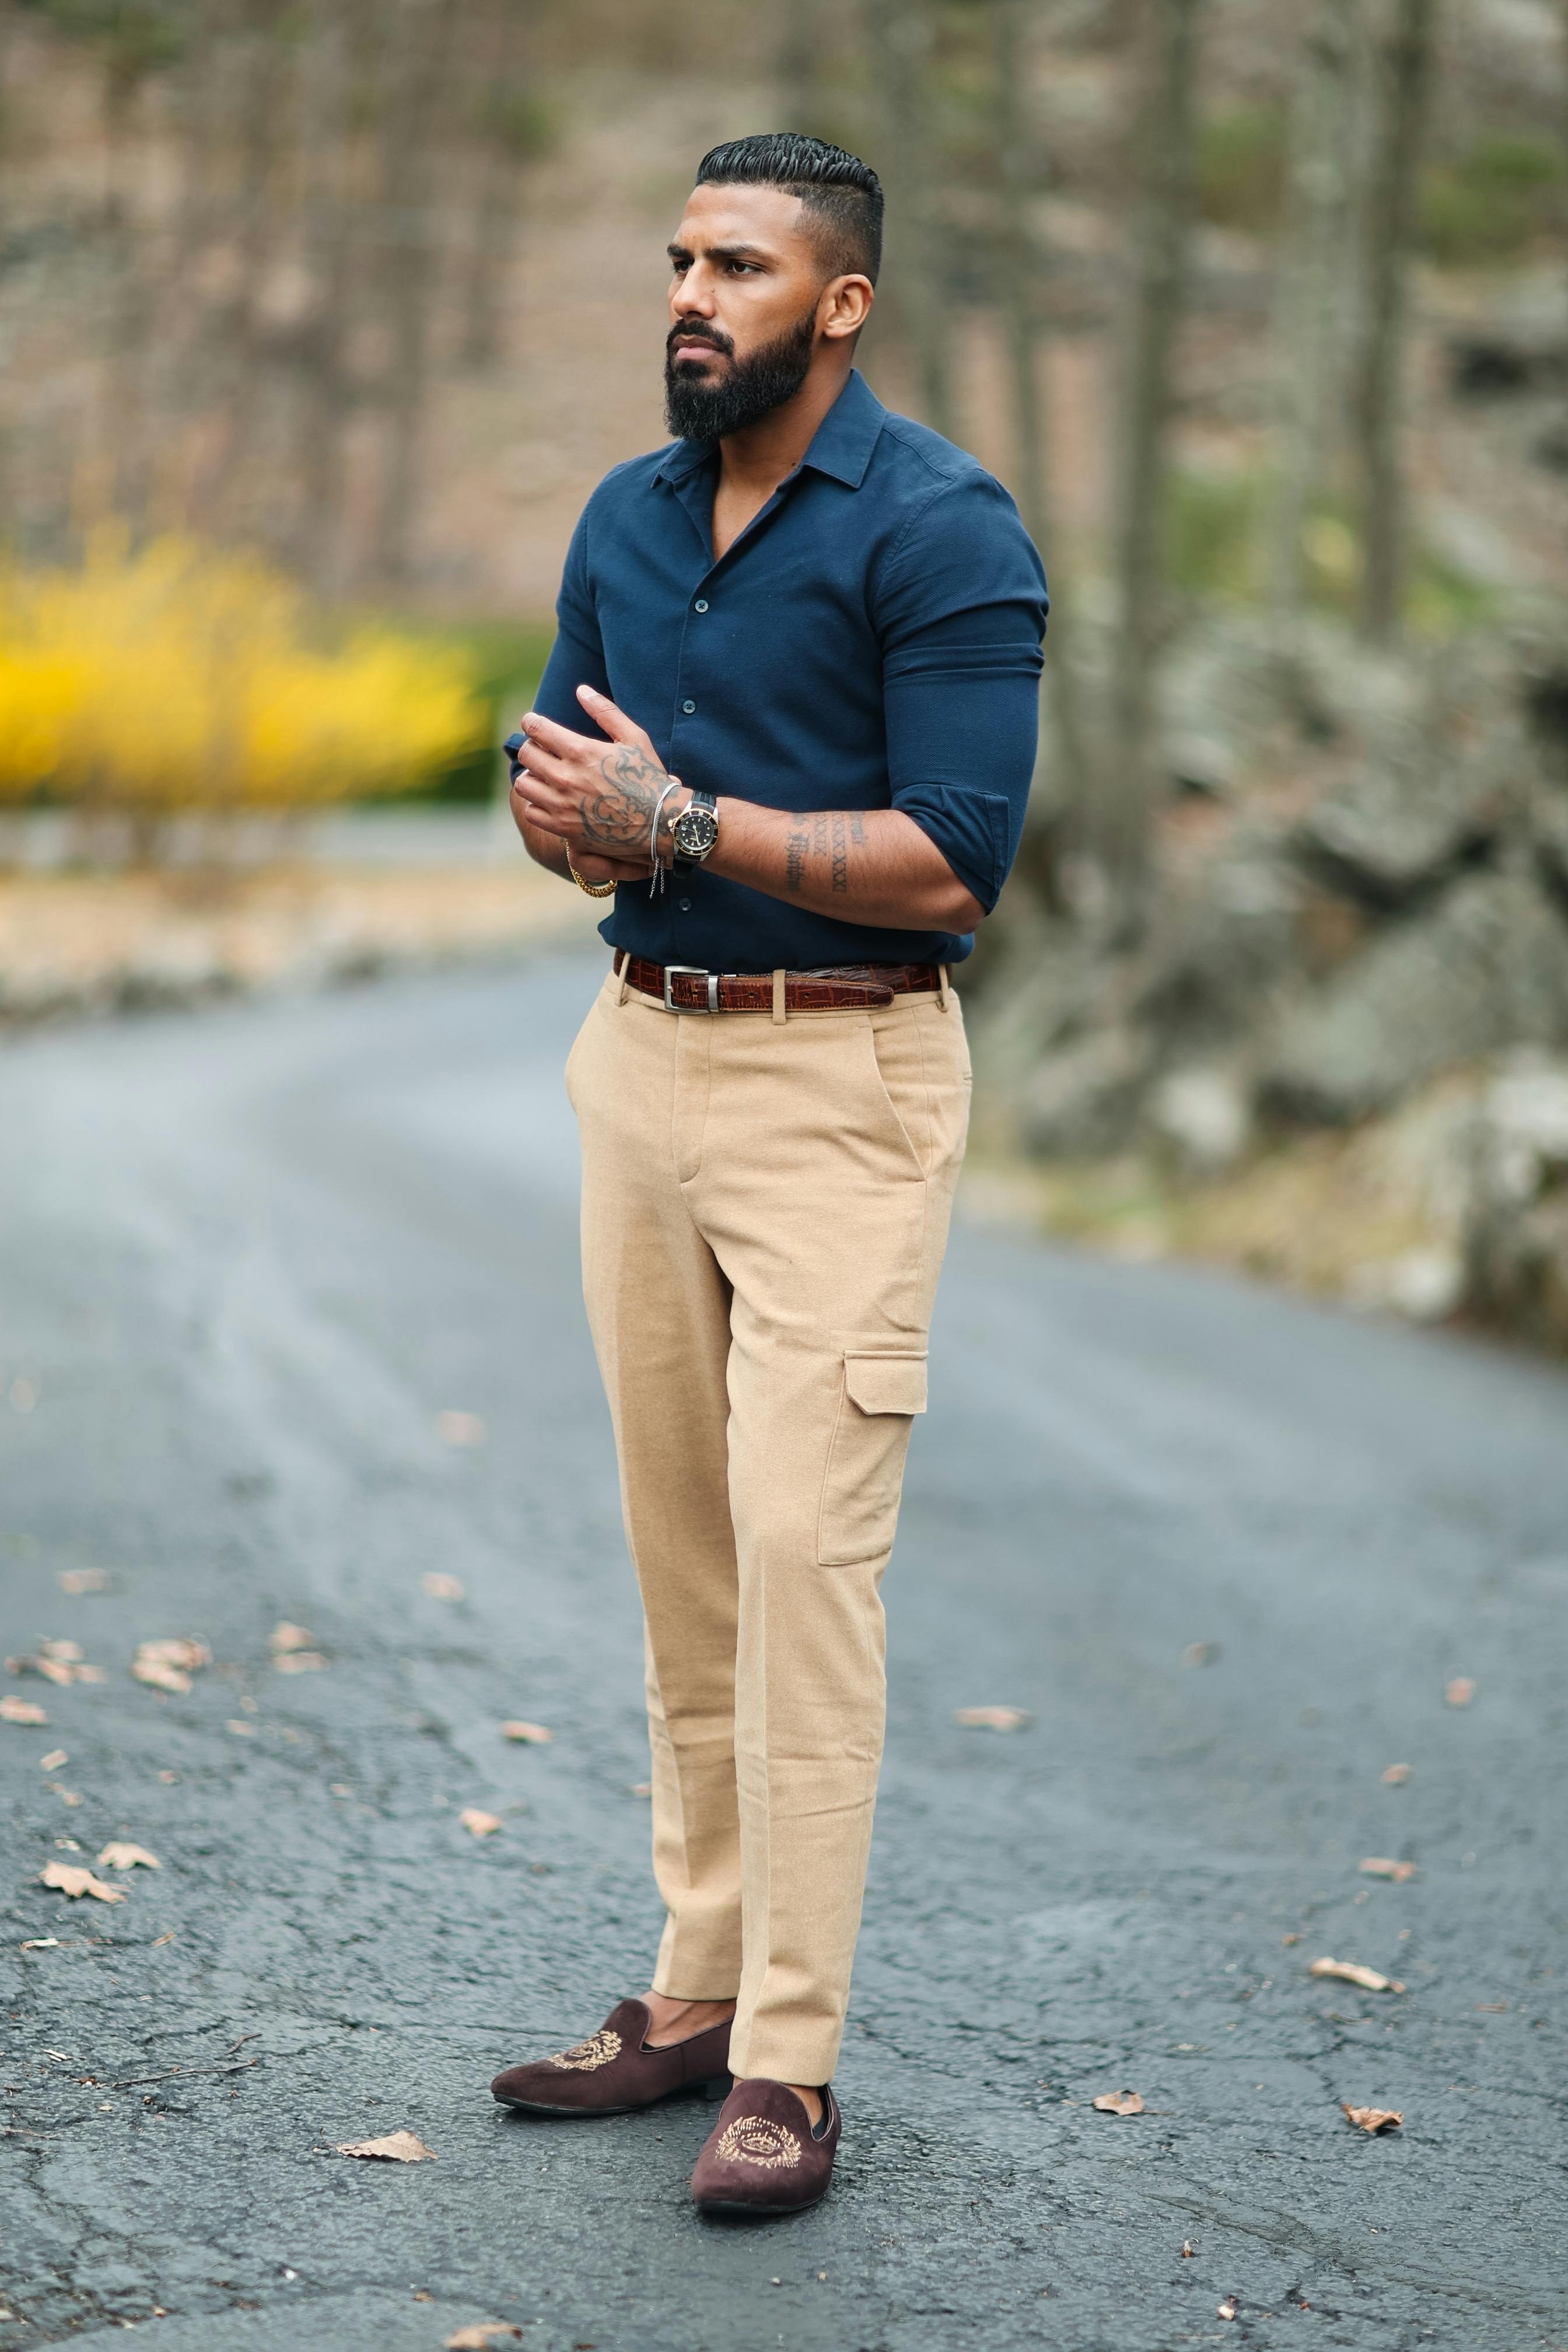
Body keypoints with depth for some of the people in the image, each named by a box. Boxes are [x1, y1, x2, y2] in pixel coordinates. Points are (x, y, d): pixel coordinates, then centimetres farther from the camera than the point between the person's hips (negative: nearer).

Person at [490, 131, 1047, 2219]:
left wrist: (679, 818, -17)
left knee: (804, 1546, -9)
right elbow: (551, 789, 16)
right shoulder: (627, 517, 11)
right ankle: (698, 1988, 19)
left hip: (841, 1078, -7)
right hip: (641, 1053, 7)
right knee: (680, 1548, 10)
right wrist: (570, 818, -8)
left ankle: (790, 2062, -3)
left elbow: (954, 858, -18)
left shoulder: (942, 526, -10)